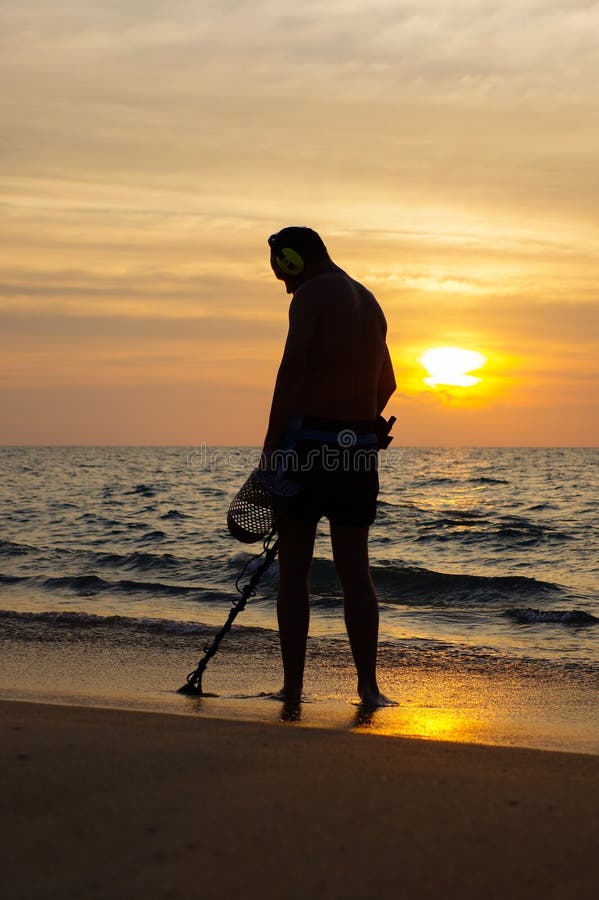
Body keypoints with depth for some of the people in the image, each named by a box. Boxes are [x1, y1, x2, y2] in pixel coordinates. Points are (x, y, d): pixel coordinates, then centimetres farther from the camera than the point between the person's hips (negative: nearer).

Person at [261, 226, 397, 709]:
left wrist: (270, 447, -15)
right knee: (355, 570, 9)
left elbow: (292, 373, -16)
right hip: (360, 448, 6)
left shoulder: (311, 295, -6)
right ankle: (369, 686, 6)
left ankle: (293, 687, 3)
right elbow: (386, 383, 29)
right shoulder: (370, 303, 18)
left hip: (308, 441, -6)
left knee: (294, 571, 2)